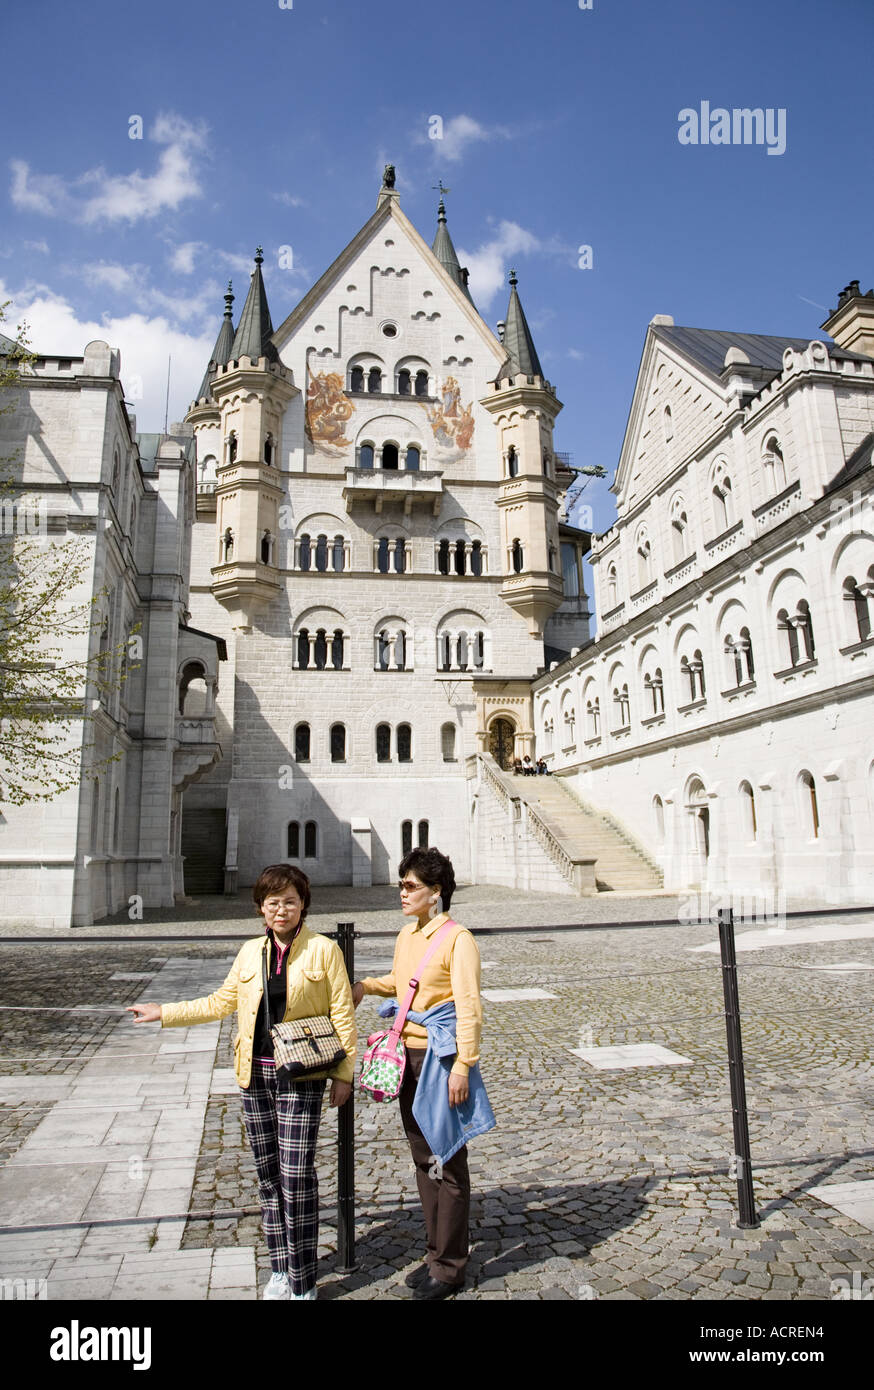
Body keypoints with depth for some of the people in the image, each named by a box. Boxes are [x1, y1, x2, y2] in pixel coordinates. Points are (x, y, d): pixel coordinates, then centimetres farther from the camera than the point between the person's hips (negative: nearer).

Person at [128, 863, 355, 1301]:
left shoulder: (323, 949, -6)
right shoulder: (250, 952, 7)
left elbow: (342, 1014, -5)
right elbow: (221, 1002, 18)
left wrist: (343, 1073, -8)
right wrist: (165, 1014, 19)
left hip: (300, 1074, -4)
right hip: (255, 1073, 5)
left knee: (296, 1176, -3)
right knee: (268, 1174, 13)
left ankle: (303, 1284, 13)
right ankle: (281, 1269, 30)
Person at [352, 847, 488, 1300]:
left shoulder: (457, 939, -16)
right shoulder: (406, 934, 8)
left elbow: (468, 1006, -19)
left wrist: (463, 1066, -22)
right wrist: (366, 985, 9)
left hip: (440, 1058, -8)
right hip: (408, 1056, 8)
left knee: (448, 1163, 6)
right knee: (423, 1159, 18)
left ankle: (450, 1265, 21)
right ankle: (436, 1252, 34)